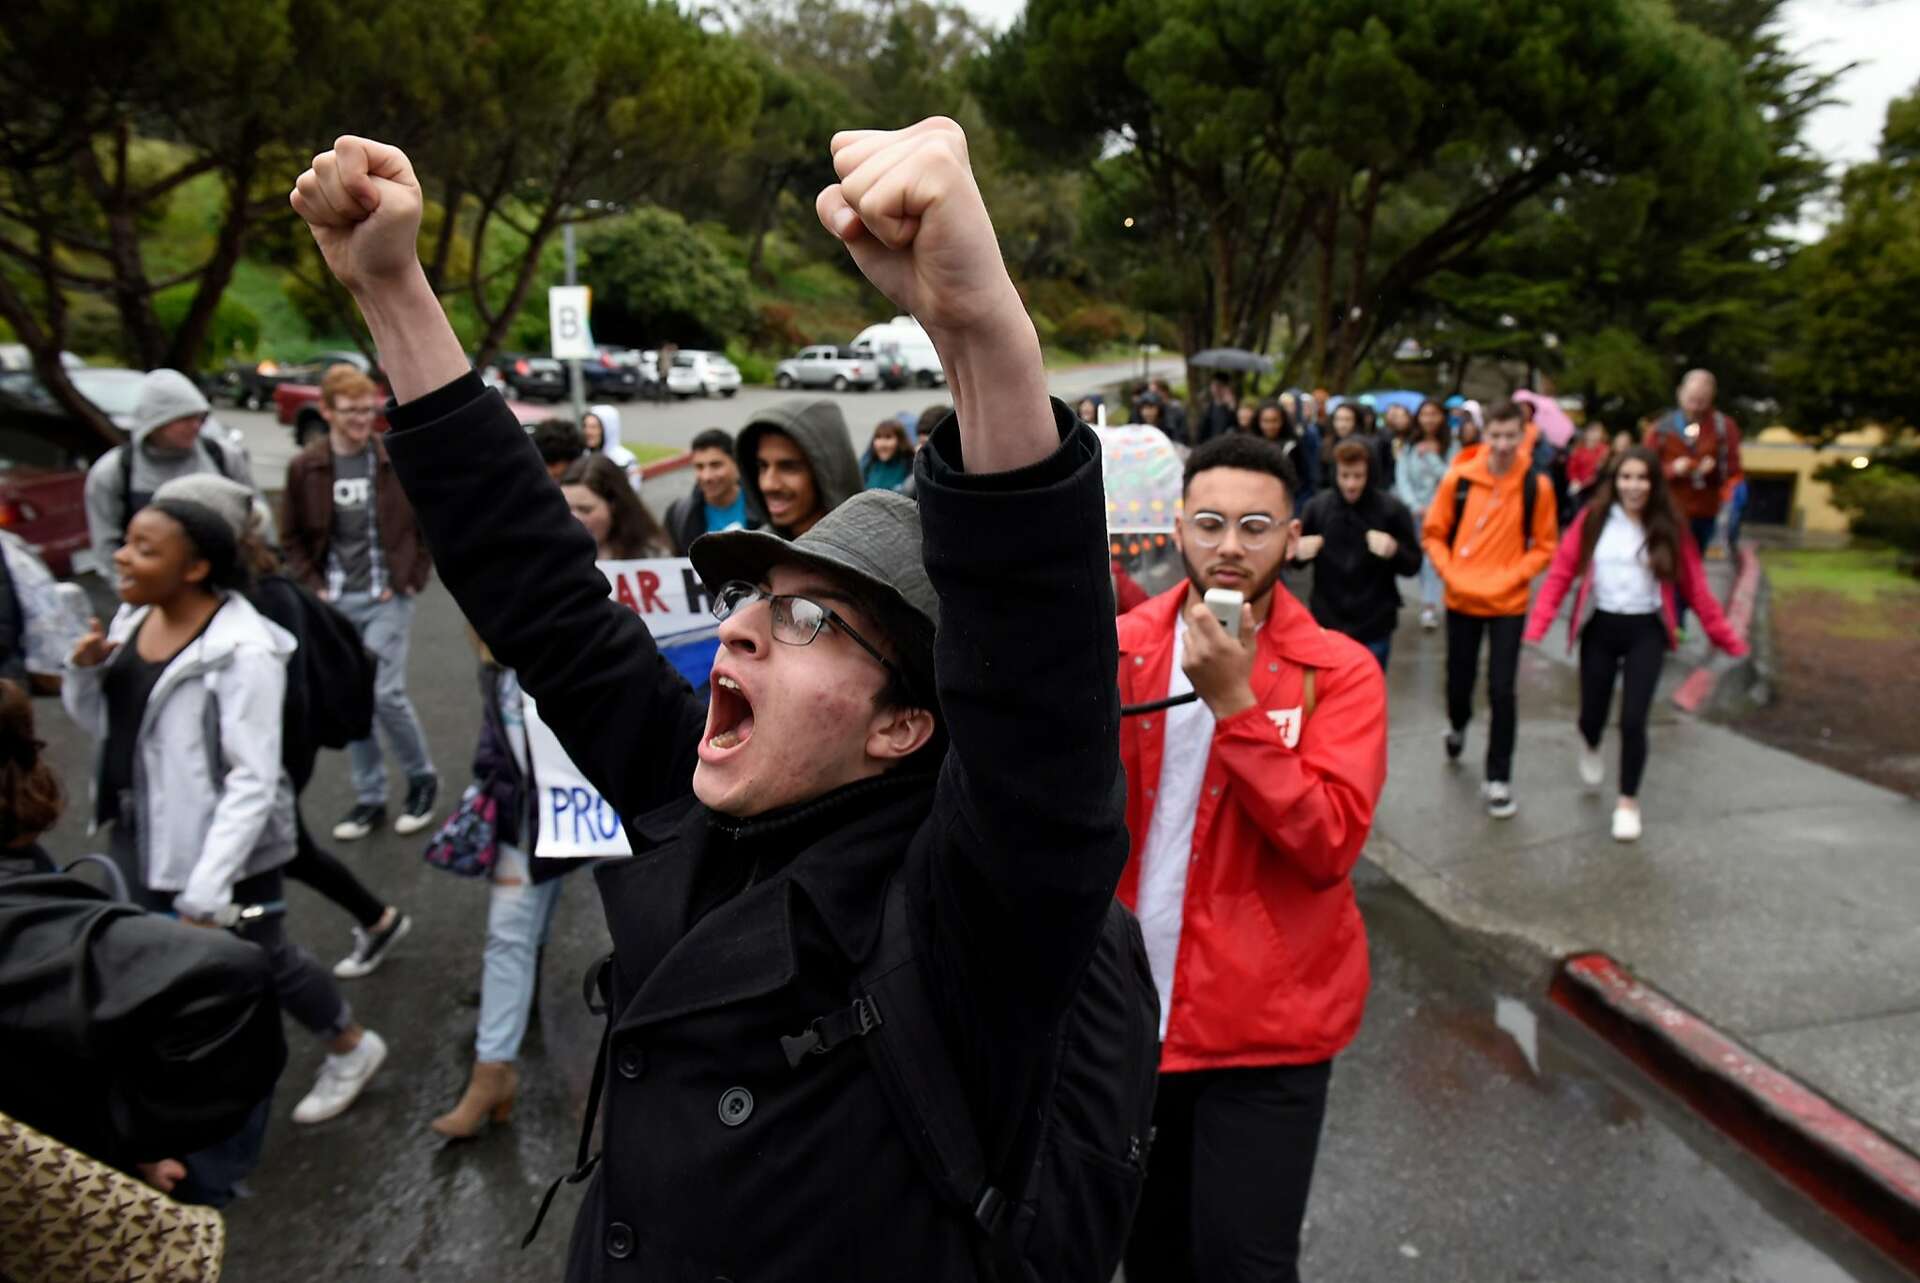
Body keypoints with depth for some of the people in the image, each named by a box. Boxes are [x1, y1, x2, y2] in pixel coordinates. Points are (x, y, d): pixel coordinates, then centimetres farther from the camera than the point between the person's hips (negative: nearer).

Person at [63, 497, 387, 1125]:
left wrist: (206, 889, -26)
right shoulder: (133, 617, 0)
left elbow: (253, 779, -24)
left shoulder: (241, 651, -24)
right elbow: (102, 723, 12)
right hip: (141, 836, 7)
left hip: (227, 846, -7)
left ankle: (352, 1048, 37)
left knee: (257, 960, 11)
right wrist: (83, 670, -10)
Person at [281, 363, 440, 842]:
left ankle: (422, 777, 14)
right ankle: (369, 798, 21)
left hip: (387, 598, -3)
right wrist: (314, 586, 0)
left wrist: (412, 579, -3)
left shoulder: (399, 461, -4)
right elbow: (294, 537, 10)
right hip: (335, 601, 3)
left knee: (385, 693, -10)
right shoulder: (305, 467, 1)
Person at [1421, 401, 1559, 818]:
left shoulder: (1537, 486, -6)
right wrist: (1450, 573, -10)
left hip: (1508, 604, -1)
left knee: (1502, 691, -3)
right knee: (1459, 680, 14)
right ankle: (1457, 726, 49)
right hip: (1461, 600, 1)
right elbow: (1433, 534, 2)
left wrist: (1509, 578, -12)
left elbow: (1544, 547, 0)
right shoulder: (1458, 478, -6)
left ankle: (1498, 779, 11)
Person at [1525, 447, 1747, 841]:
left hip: (1646, 631, 0)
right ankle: (1590, 747, 48)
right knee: (1592, 715, 8)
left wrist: (1727, 638, 2)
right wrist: (1537, 625, -19)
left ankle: (1628, 801, 16)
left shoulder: (1667, 529, -1)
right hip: (1600, 627, 0)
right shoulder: (1593, 519, -4)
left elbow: (1695, 587, 2)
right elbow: (1561, 573, -9)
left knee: (1633, 720, -7)